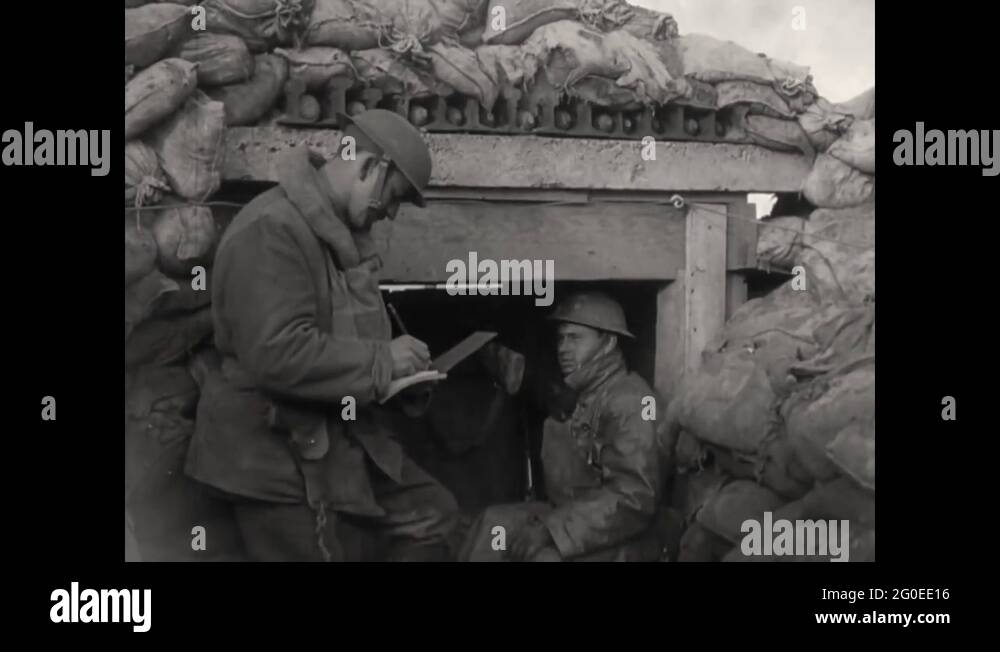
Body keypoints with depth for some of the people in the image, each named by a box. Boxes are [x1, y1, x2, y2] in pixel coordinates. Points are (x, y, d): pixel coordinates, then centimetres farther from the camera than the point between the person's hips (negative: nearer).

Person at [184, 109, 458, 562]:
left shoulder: (342, 231, 9)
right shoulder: (272, 229, -23)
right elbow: (277, 354, -33)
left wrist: (400, 371, 4)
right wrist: (383, 361, -23)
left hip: (341, 438, 10)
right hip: (279, 454, -9)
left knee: (431, 513, 13)